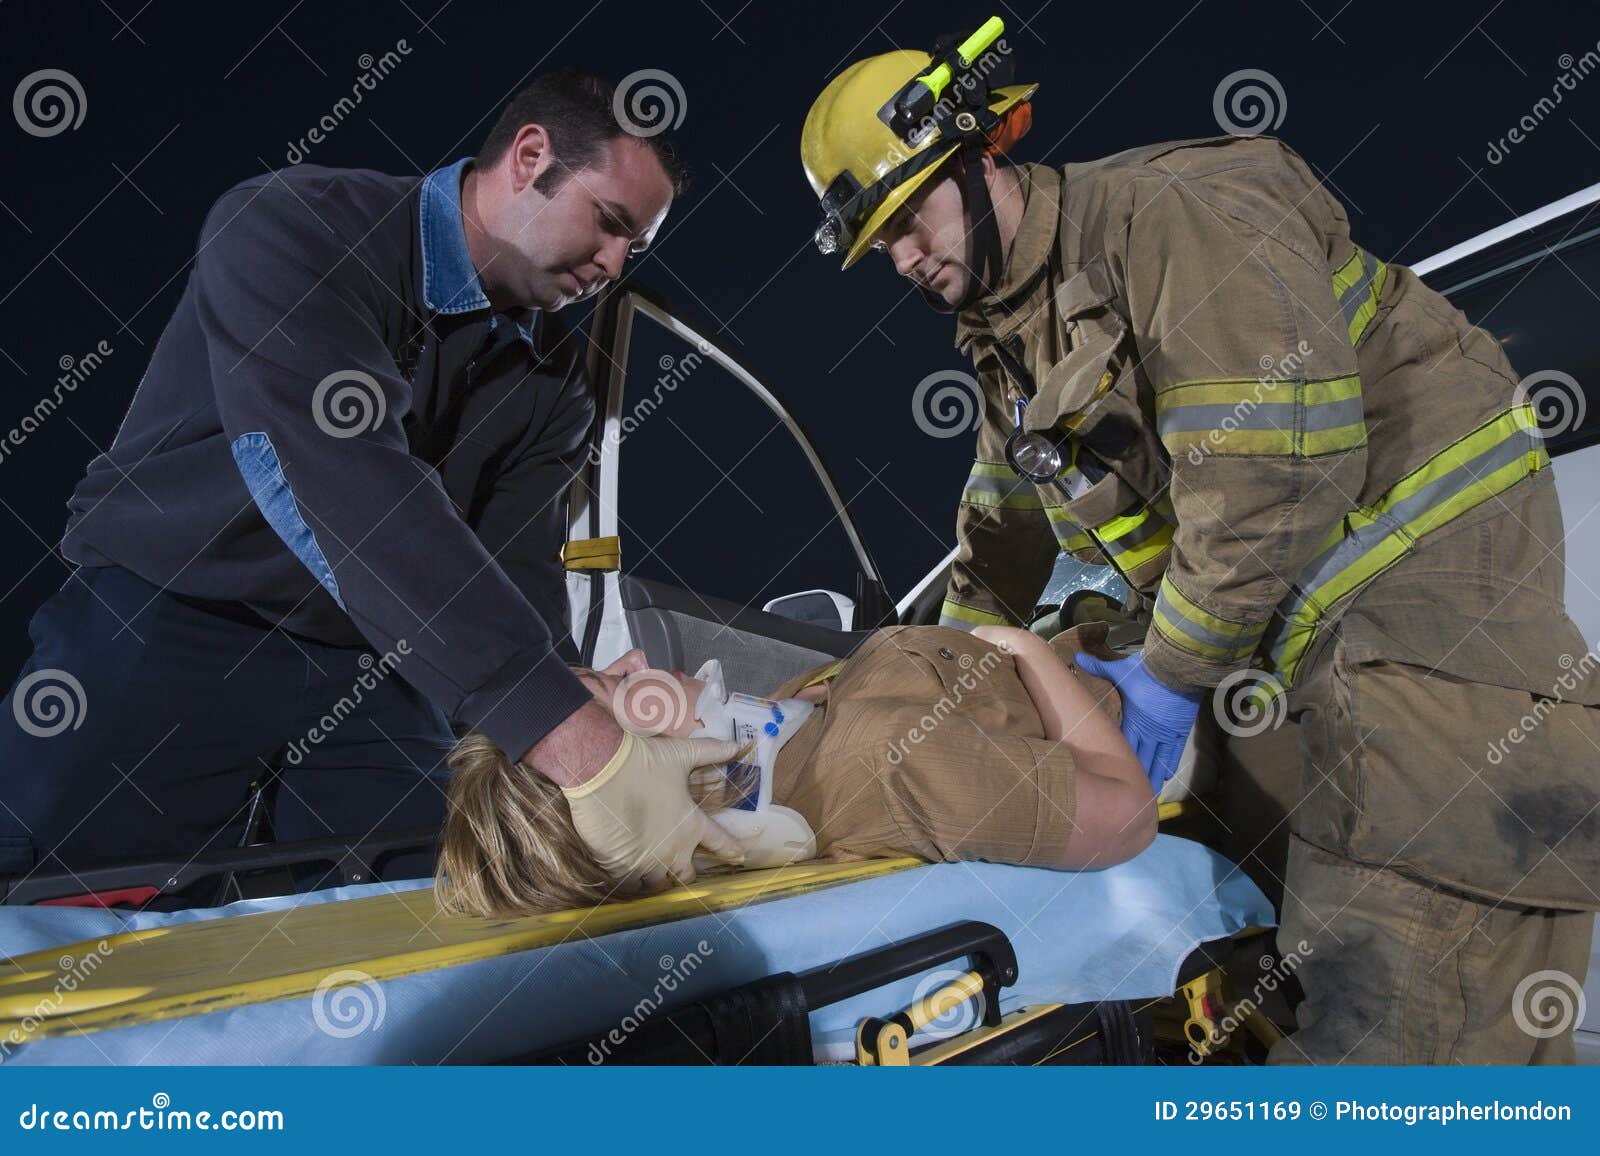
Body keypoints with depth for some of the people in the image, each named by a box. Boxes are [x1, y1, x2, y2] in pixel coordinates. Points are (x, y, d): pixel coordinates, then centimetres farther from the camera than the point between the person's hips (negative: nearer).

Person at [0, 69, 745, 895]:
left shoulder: (552, 385, 3)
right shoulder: (294, 228, -18)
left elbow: (514, 585, -4)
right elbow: (360, 497, -33)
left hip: (375, 672, 5)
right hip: (166, 626, -5)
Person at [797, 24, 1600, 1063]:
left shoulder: (1166, 215, -16)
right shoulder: (1007, 338, 14)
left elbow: (1270, 473, -24)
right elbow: (999, 538, 27)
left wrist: (1173, 671, -16)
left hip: (1425, 548, -9)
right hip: (1274, 636, 9)